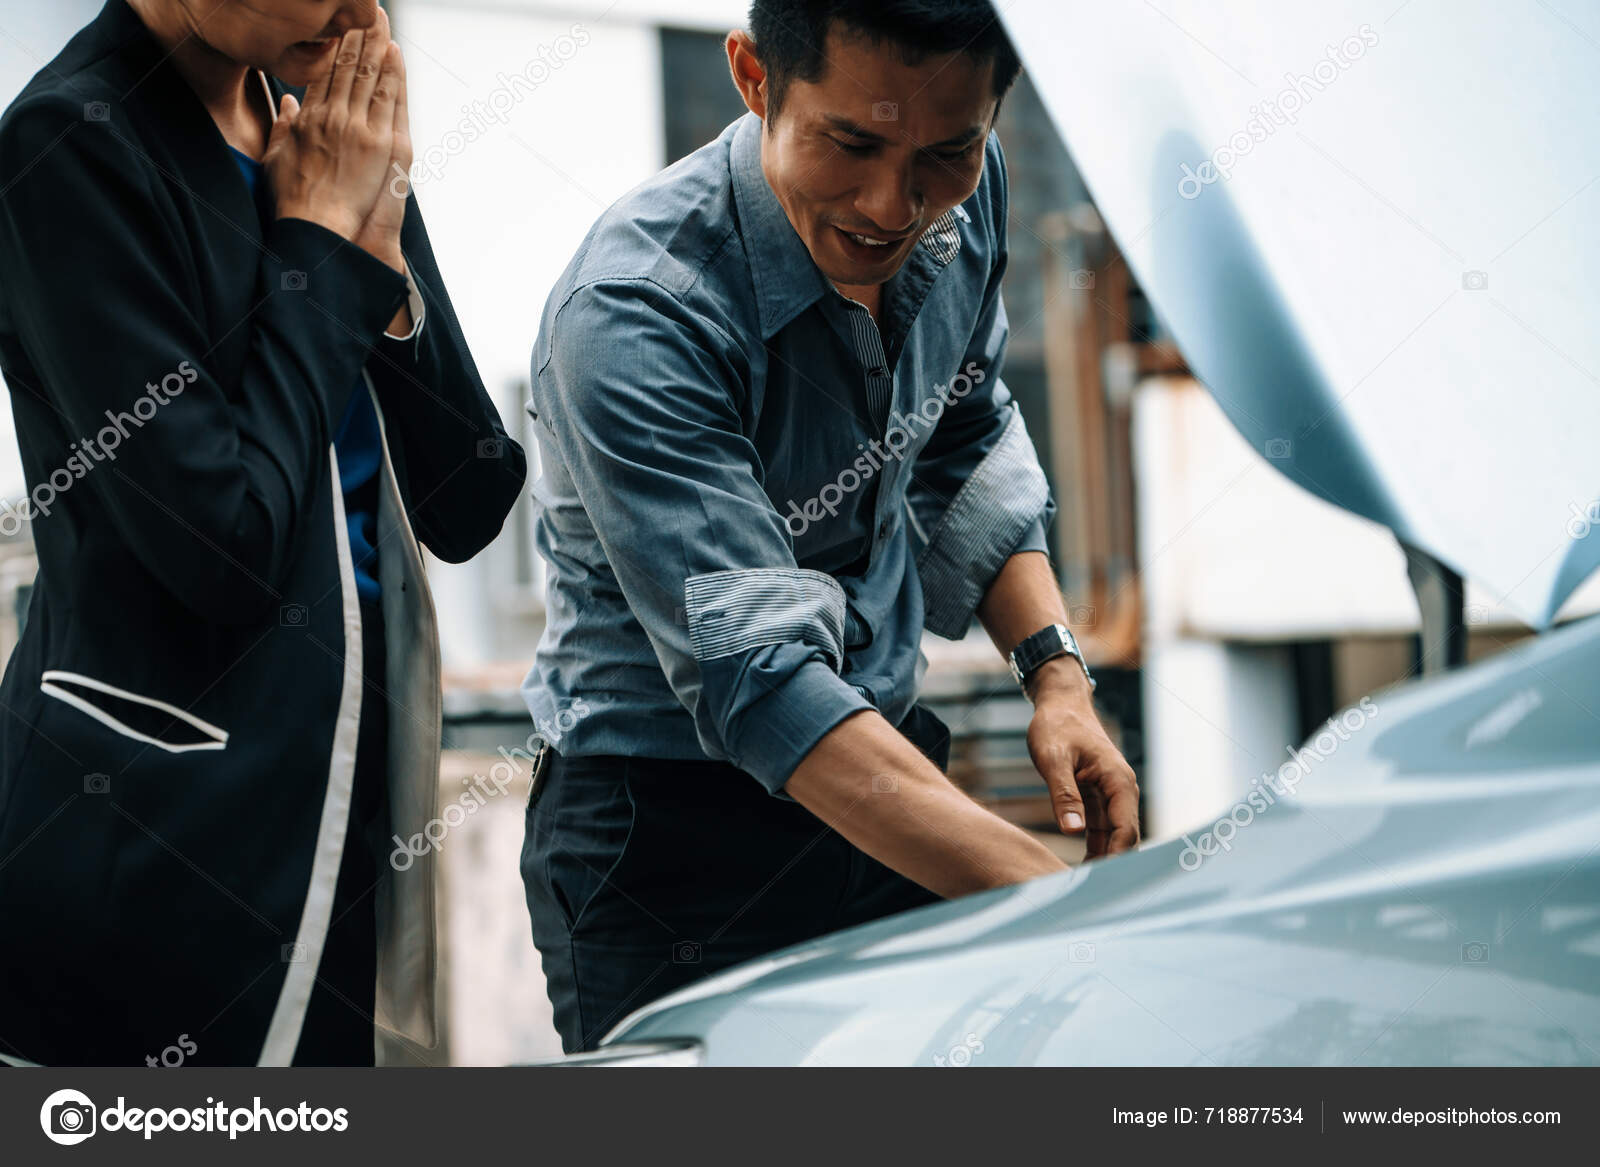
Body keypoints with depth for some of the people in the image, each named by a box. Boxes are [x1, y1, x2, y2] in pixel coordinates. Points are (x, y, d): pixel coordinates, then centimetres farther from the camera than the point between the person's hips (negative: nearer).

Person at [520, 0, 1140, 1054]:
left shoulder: (966, 193, -8)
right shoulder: (631, 319, -30)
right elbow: (753, 675, -36)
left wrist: (1054, 665, -3)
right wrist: (1054, 898, -44)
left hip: (891, 758, 6)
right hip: (674, 825, -6)